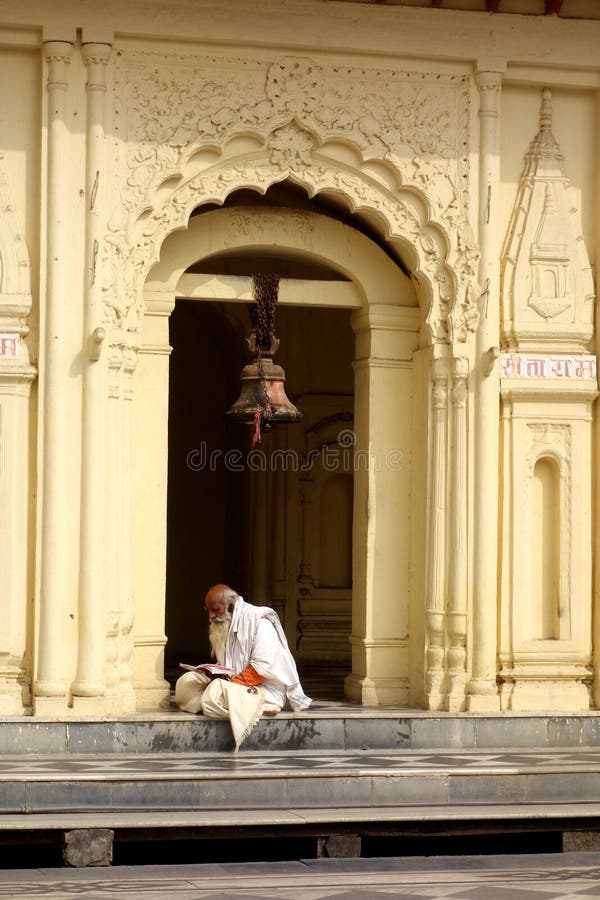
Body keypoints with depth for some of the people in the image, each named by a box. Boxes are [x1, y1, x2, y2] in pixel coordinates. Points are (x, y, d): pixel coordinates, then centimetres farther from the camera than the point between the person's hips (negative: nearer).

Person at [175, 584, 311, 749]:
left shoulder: (261, 623, -14)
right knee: (187, 682, -7)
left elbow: (262, 667, -22)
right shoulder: (223, 626, 13)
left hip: (265, 691, -9)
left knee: (216, 693, -34)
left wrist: (230, 684, -23)